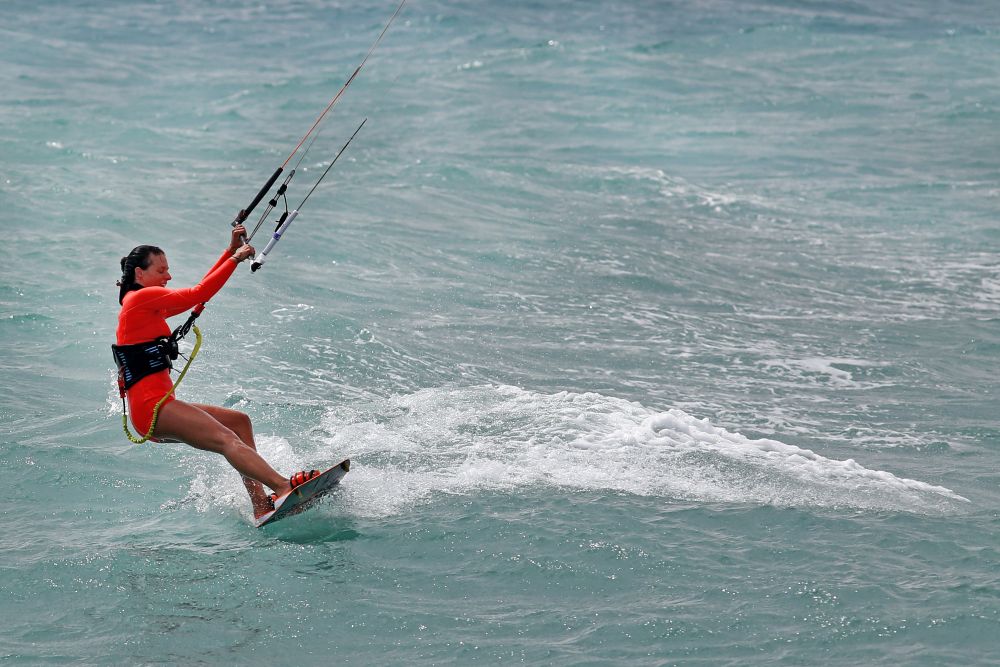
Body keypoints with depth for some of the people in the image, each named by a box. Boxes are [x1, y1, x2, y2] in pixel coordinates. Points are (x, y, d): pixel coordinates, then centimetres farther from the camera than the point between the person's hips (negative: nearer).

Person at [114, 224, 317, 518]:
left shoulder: (146, 305, 23)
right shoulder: (142, 297, -5)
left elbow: (198, 292, 27)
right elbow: (198, 294, -12)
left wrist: (231, 250, 25)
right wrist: (236, 259, -3)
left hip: (156, 404, 11)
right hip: (151, 404, -11)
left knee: (238, 421, 11)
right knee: (225, 438, -26)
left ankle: (260, 503, -4)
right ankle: (282, 486, -43)